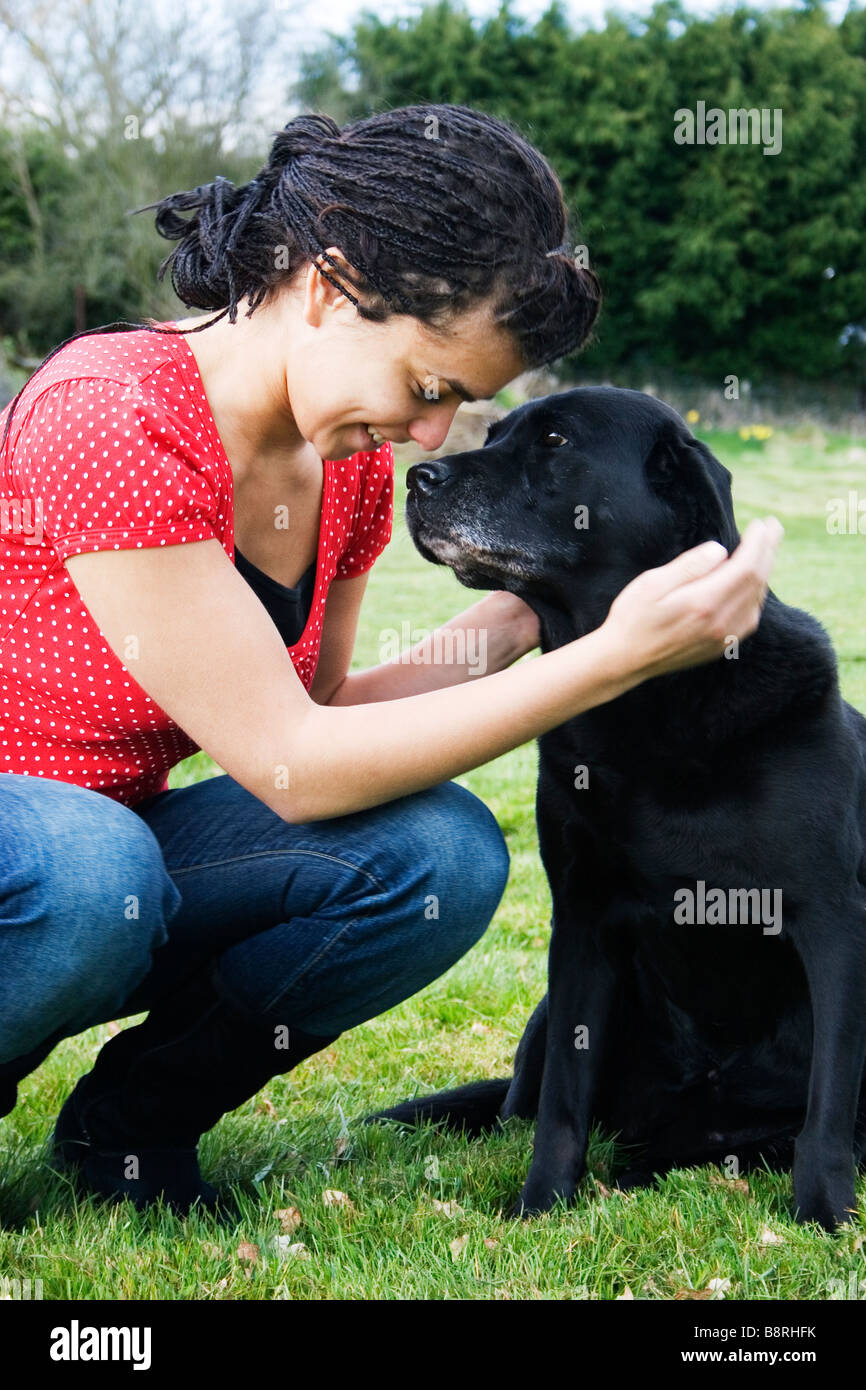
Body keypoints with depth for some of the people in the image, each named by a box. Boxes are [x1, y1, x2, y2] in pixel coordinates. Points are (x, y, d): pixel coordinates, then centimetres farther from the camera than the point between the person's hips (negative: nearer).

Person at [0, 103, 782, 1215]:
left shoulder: (351, 463, -1)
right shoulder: (113, 416, -26)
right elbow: (289, 766, -26)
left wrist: (497, 633, -8)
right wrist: (619, 656, -28)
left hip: (111, 837, 7)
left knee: (440, 852, -18)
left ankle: (131, 1121, 3)